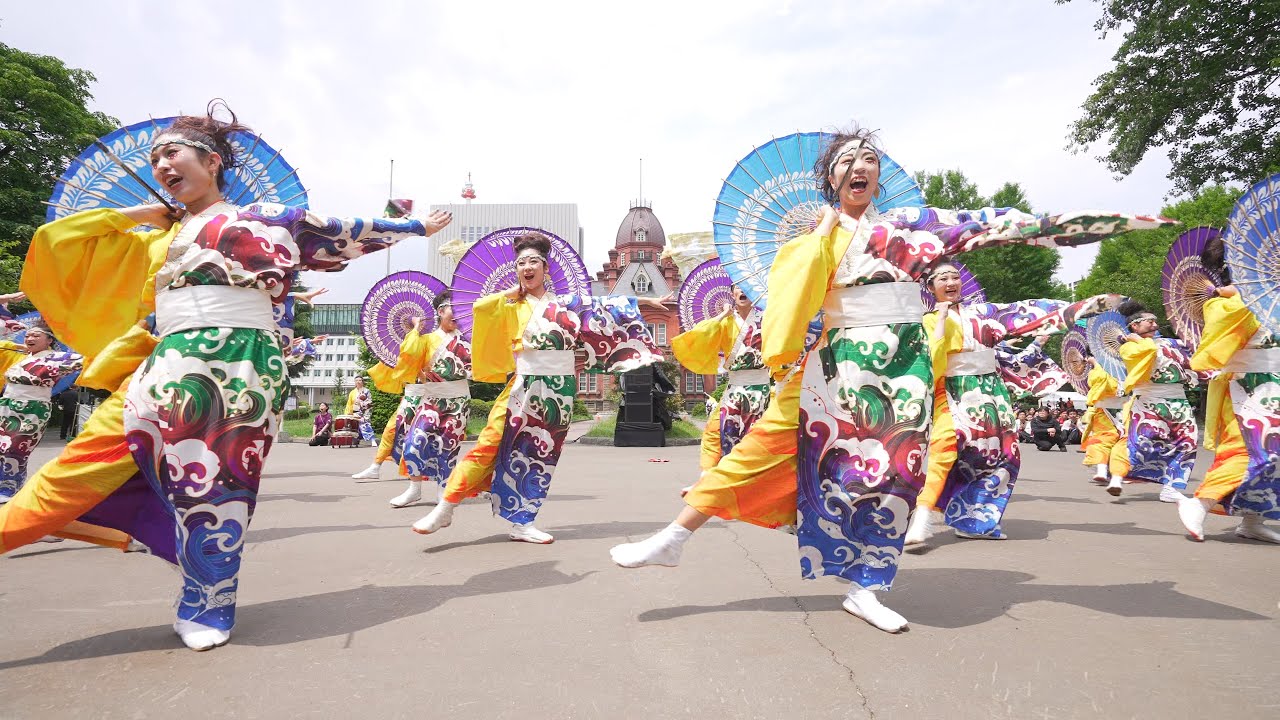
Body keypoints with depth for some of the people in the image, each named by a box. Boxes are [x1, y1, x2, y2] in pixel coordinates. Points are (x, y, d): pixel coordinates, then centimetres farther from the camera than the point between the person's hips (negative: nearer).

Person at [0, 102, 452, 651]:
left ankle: (208, 607, 15)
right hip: (171, 368, 5)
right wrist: (138, 214, 22)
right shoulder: (160, 240, 22)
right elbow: (57, 242, 29)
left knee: (215, 484, 0)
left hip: (238, 364, -5)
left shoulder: (263, 217, 8)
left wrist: (416, 227, 17)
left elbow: (347, 233, 12)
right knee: (87, 463, -5)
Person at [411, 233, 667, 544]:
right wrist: (514, 291, 1)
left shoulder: (567, 302, 9)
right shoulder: (512, 308, 4)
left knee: (540, 456, 7)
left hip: (559, 390, 2)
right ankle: (445, 509, 2)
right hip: (524, 388, -2)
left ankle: (519, 523, 16)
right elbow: (479, 306, -13)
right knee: (488, 446, -6)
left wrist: (645, 301, 18)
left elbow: (608, 307, 15)